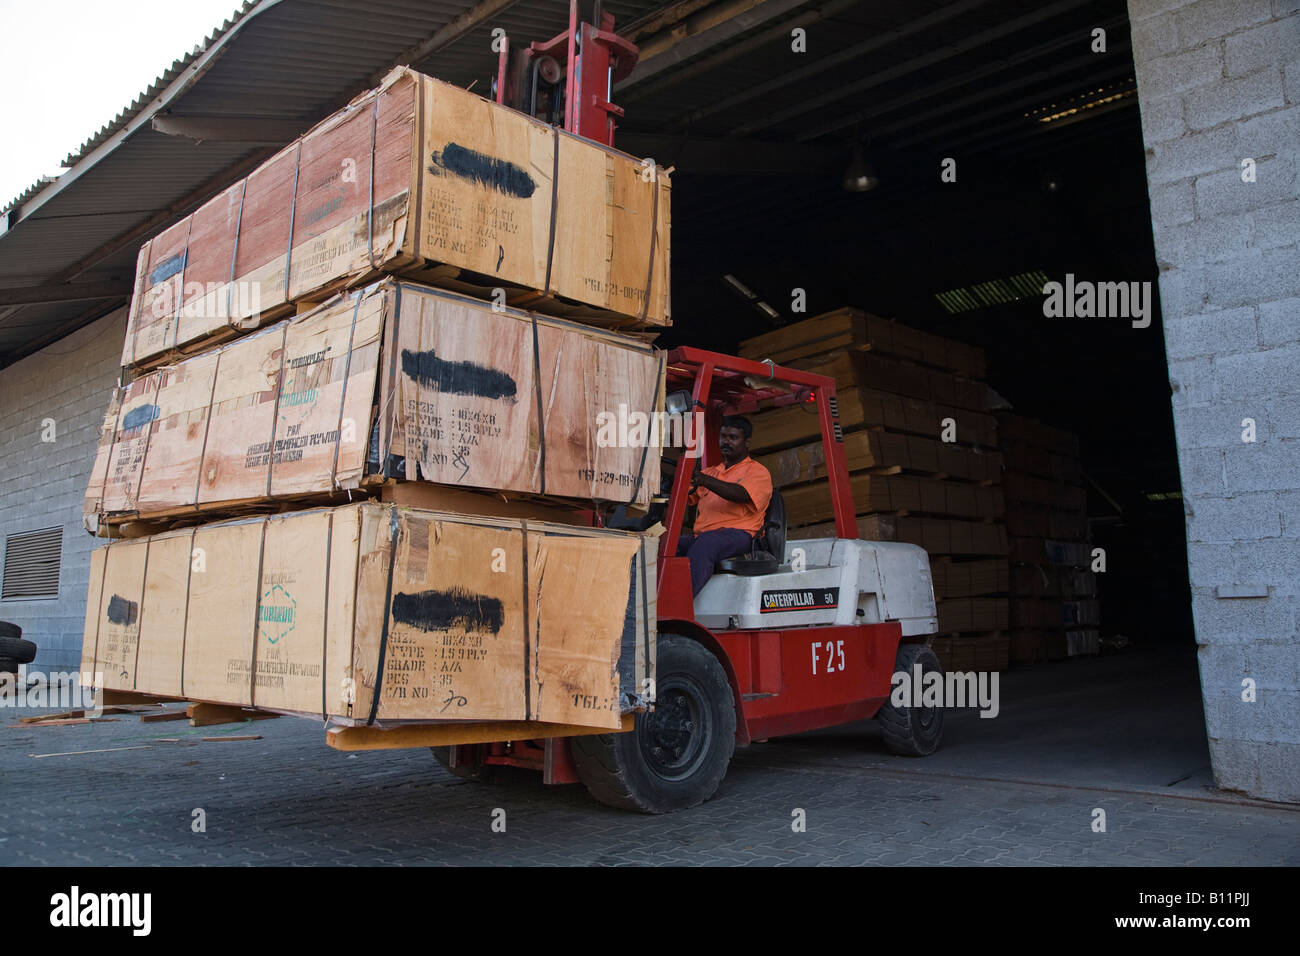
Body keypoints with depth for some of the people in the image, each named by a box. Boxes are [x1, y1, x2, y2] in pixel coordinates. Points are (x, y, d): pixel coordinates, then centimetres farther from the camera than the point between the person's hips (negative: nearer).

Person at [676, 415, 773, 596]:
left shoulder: (758, 472, 10)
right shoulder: (710, 471, 31)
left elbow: (741, 495, -13)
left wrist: (704, 480, -28)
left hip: (737, 535, -6)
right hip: (701, 536, 6)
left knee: (706, 543, -38)